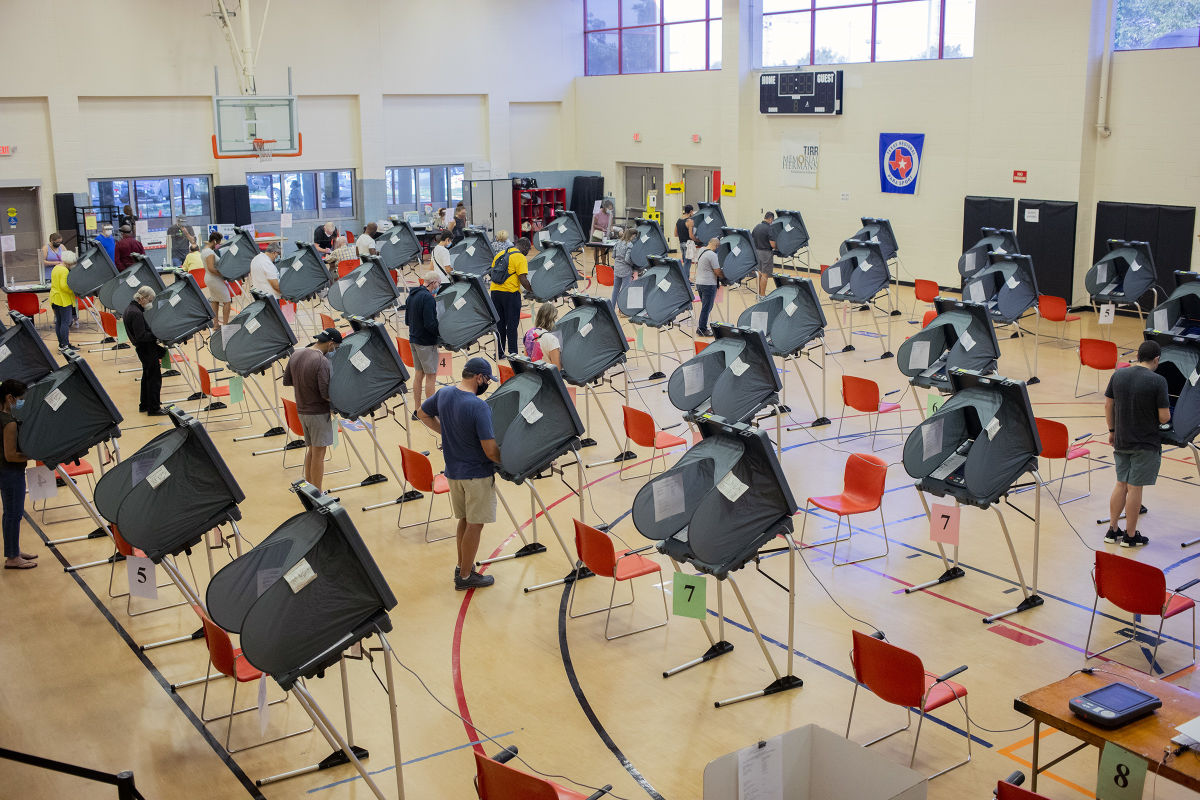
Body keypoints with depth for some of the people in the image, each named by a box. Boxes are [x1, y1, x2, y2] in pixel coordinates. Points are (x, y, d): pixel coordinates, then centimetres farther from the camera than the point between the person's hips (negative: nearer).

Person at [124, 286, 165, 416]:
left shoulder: (129, 309, 8)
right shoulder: (136, 313, -24)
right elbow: (141, 336, -26)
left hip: (143, 348, 10)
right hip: (147, 349, -10)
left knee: (147, 376, 21)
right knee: (155, 378, -2)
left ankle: (144, 405, 31)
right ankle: (154, 408, 4)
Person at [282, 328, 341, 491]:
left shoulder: (296, 355, 3)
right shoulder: (322, 362, -22)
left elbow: (286, 381, 12)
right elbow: (326, 394, -24)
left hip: (302, 410, 8)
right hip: (318, 413, -8)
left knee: (311, 450, 20)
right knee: (318, 454, 0)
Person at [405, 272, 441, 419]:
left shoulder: (412, 295, 9)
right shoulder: (428, 298, -20)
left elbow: (407, 321, 15)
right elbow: (430, 324, -25)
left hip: (413, 339, 9)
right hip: (426, 343, -9)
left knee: (418, 374, 14)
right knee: (431, 376, 0)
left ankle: (417, 410, 20)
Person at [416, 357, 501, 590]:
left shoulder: (443, 394, -3)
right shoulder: (479, 407, -25)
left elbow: (422, 414, 17)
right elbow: (490, 451, -25)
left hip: (453, 472, 7)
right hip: (477, 474, -7)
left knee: (464, 520, 22)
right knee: (475, 525, 7)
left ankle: (461, 566, 34)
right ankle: (465, 577, 17)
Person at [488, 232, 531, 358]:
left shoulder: (499, 254, 13)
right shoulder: (520, 258, -8)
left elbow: (491, 273, 17)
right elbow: (523, 280, -15)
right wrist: (533, 291, -6)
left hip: (495, 292, 6)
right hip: (510, 293, -6)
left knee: (499, 324, 14)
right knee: (512, 325, 1)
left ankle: (499, 353, 18)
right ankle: (513, 354, 2)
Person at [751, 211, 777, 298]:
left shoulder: (756, 227, 5)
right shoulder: (769, 229, -17)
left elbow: (751, 239, 10)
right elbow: (773, 245, -19)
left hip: (757, 251, 8)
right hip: (766, 252, -8)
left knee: (760, 273, 16)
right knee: (765, 275, -2)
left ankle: (759, 293, 22)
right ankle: (762, 295, 1)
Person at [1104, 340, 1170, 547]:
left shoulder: (1118, 375, 0)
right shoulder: (1158, 381, -16)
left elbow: (1108, 406, 7)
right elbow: (1164, 417, -15)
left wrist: (1112, 431, 18)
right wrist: (1165, 418, 9)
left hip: (1121, 441, 5)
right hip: (1145, 444, -5)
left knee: (1121, 485, 16)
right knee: (1135, 488, 3)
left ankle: (1112, 530, 22)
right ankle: (1130, 536, 13)